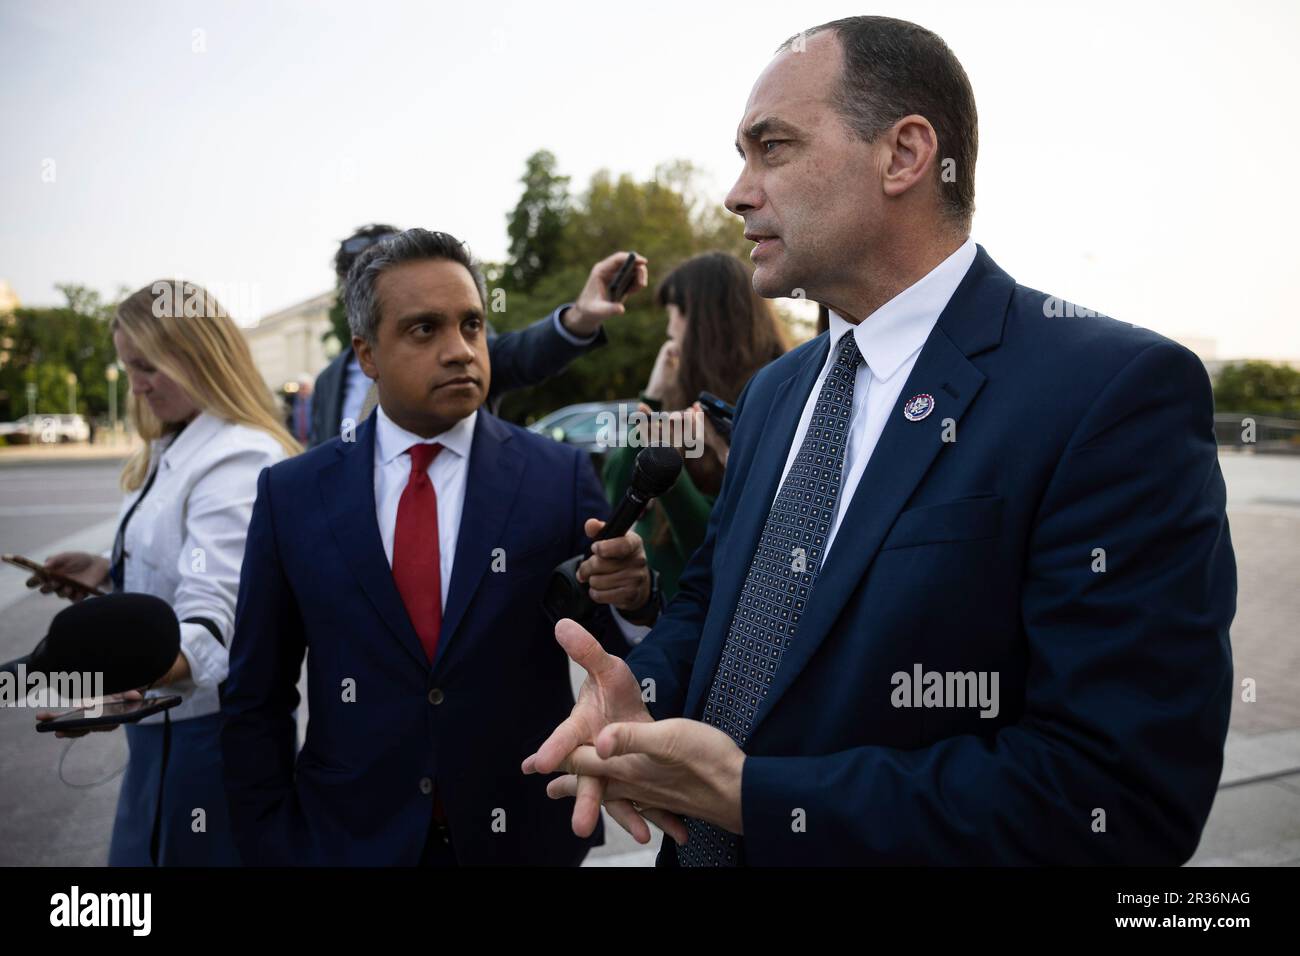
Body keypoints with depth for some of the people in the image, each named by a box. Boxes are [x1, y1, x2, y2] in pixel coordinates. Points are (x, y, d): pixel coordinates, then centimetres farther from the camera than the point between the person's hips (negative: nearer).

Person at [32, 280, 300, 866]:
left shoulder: (240, 459, -22)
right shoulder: (172, 451, 11)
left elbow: (212, 617, -33)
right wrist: (110, 572, 5)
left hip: (208, 724, -9)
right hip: (164, 719, 9)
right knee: (141, 853, 21)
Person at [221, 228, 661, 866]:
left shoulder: (559, 476, -9)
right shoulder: (292, 495, -5)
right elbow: (254, 702, 1)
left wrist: (632, 600, -25)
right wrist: (274, 848, -4)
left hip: (523, 838, 0)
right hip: (351, 840, 1)